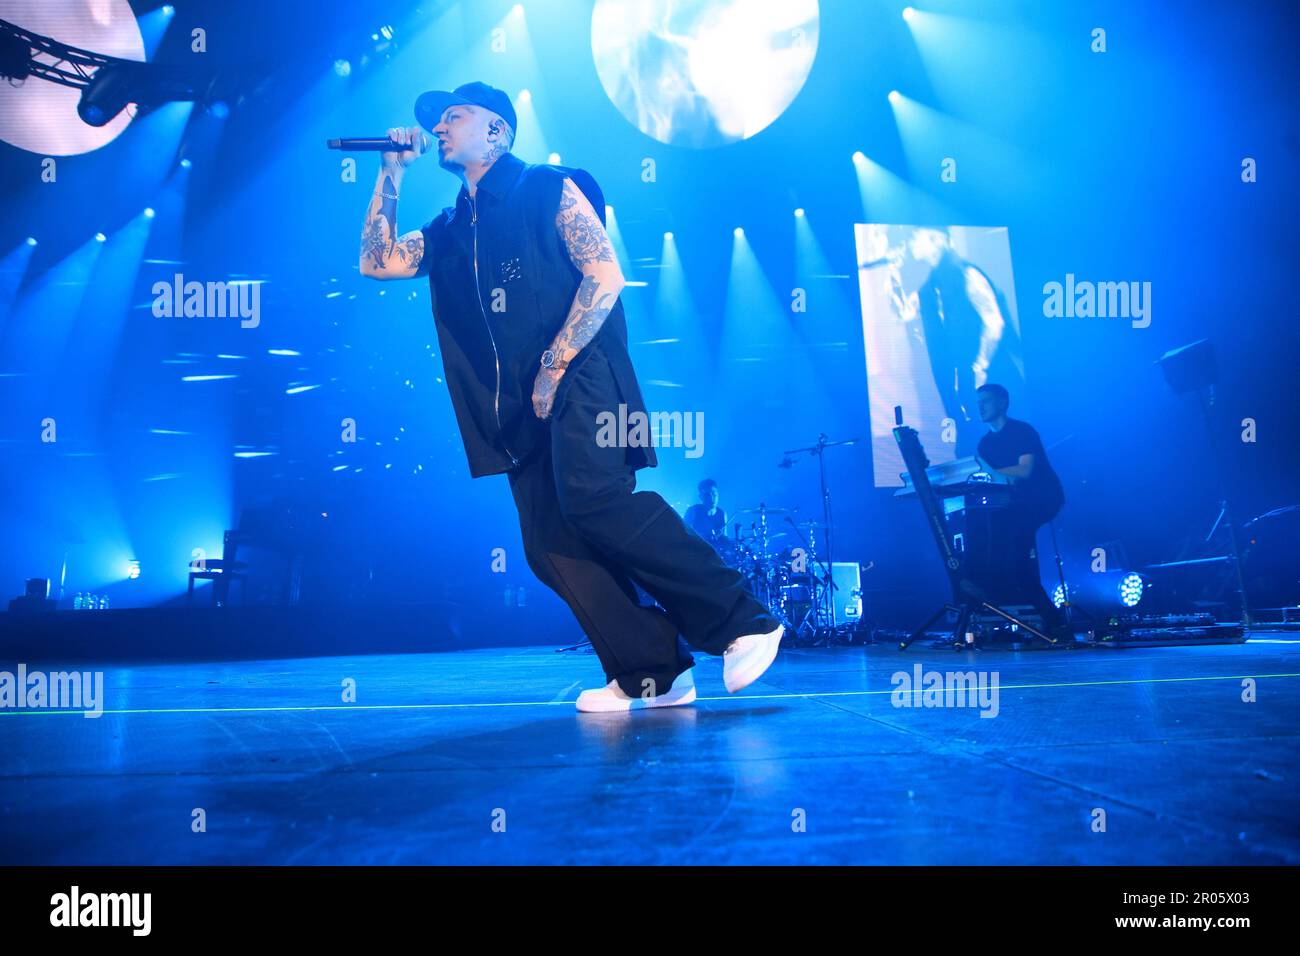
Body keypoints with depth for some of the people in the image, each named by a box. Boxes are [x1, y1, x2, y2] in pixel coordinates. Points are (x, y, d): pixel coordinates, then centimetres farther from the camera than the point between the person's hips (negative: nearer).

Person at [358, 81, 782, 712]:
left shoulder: (549, 188, 6)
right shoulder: (450, 230, 26)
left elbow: (605, 277, -5)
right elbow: (377, 261, 18)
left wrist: (554, 366, -12)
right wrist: (392, 171, 17)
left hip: (578, 381, -7)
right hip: (521, 408, 7)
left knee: (592, 497, -28)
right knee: (550, 545, -7)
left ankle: (742, 624, -20)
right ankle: (652, 675, -5)